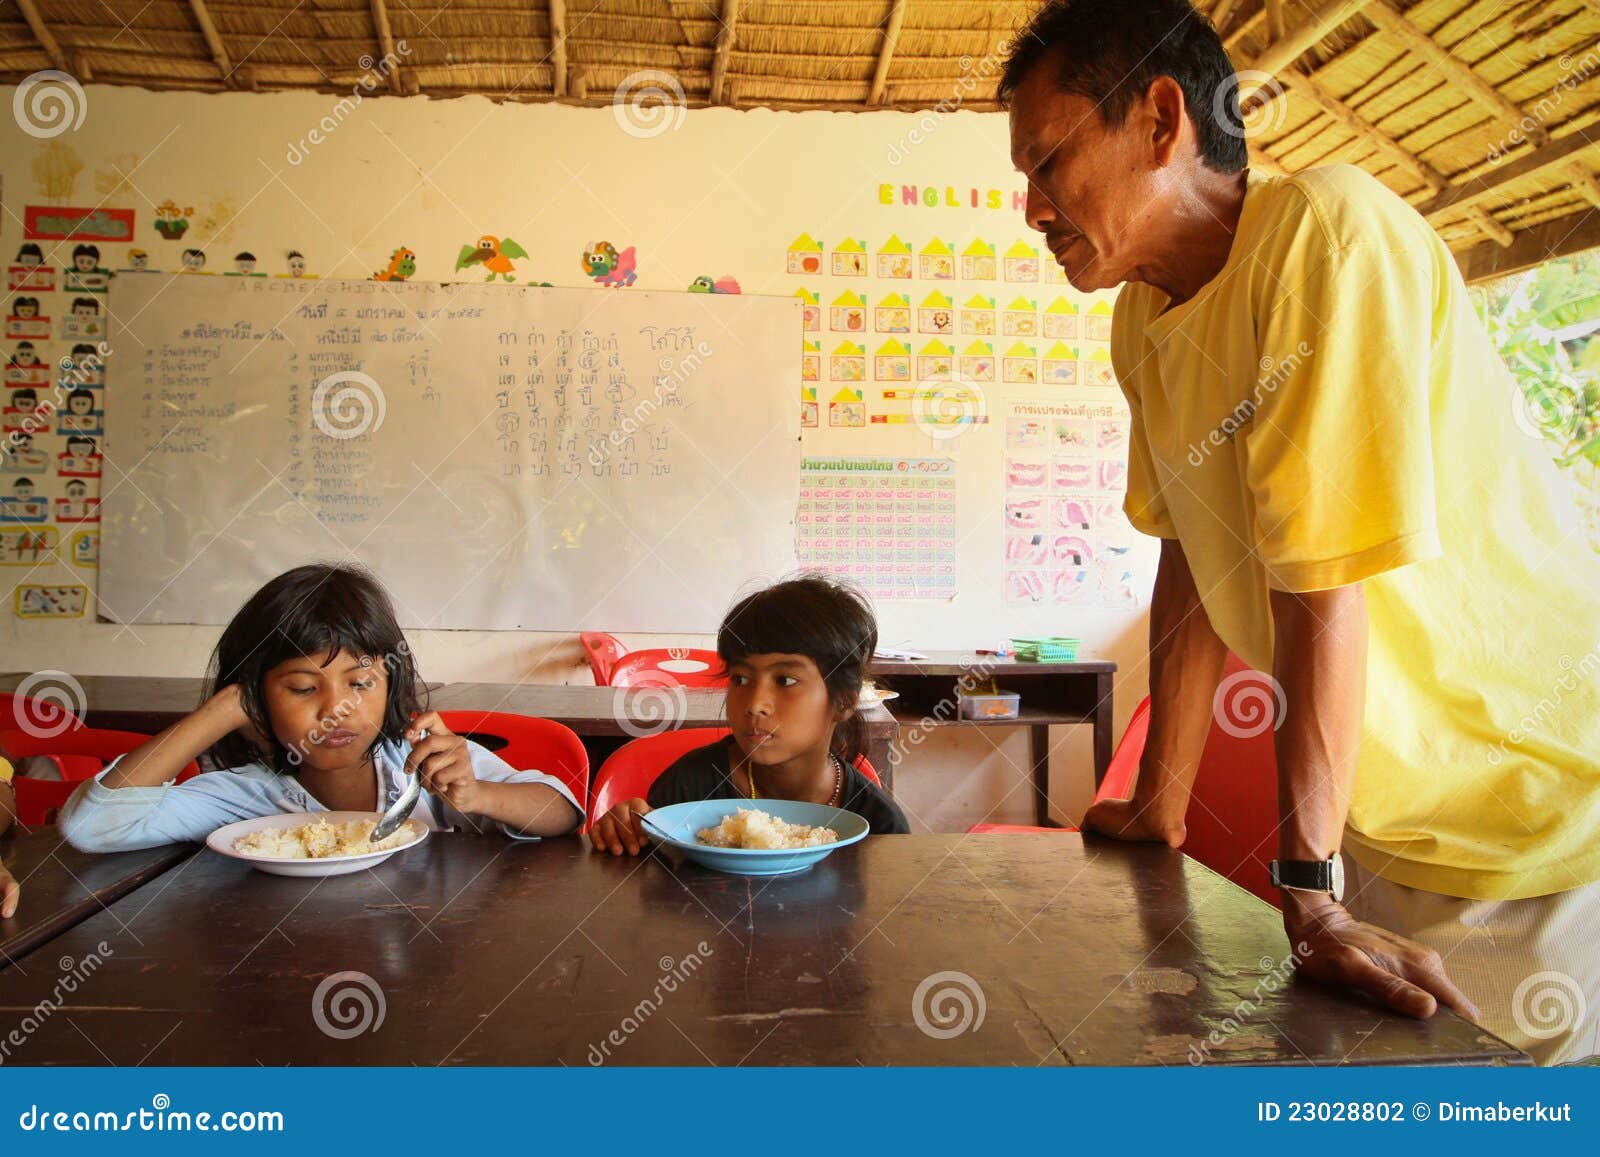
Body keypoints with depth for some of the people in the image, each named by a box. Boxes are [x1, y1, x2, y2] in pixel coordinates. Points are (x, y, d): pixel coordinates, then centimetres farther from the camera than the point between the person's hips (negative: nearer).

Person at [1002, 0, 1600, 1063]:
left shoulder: (1326, 233, -22)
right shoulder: (1144, 320, 1)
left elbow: (1321, 587, -26)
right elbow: (1194, 564, 5)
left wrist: (1310, 890, -22)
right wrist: (1159, 805, 9)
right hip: (1384, 816, 7)